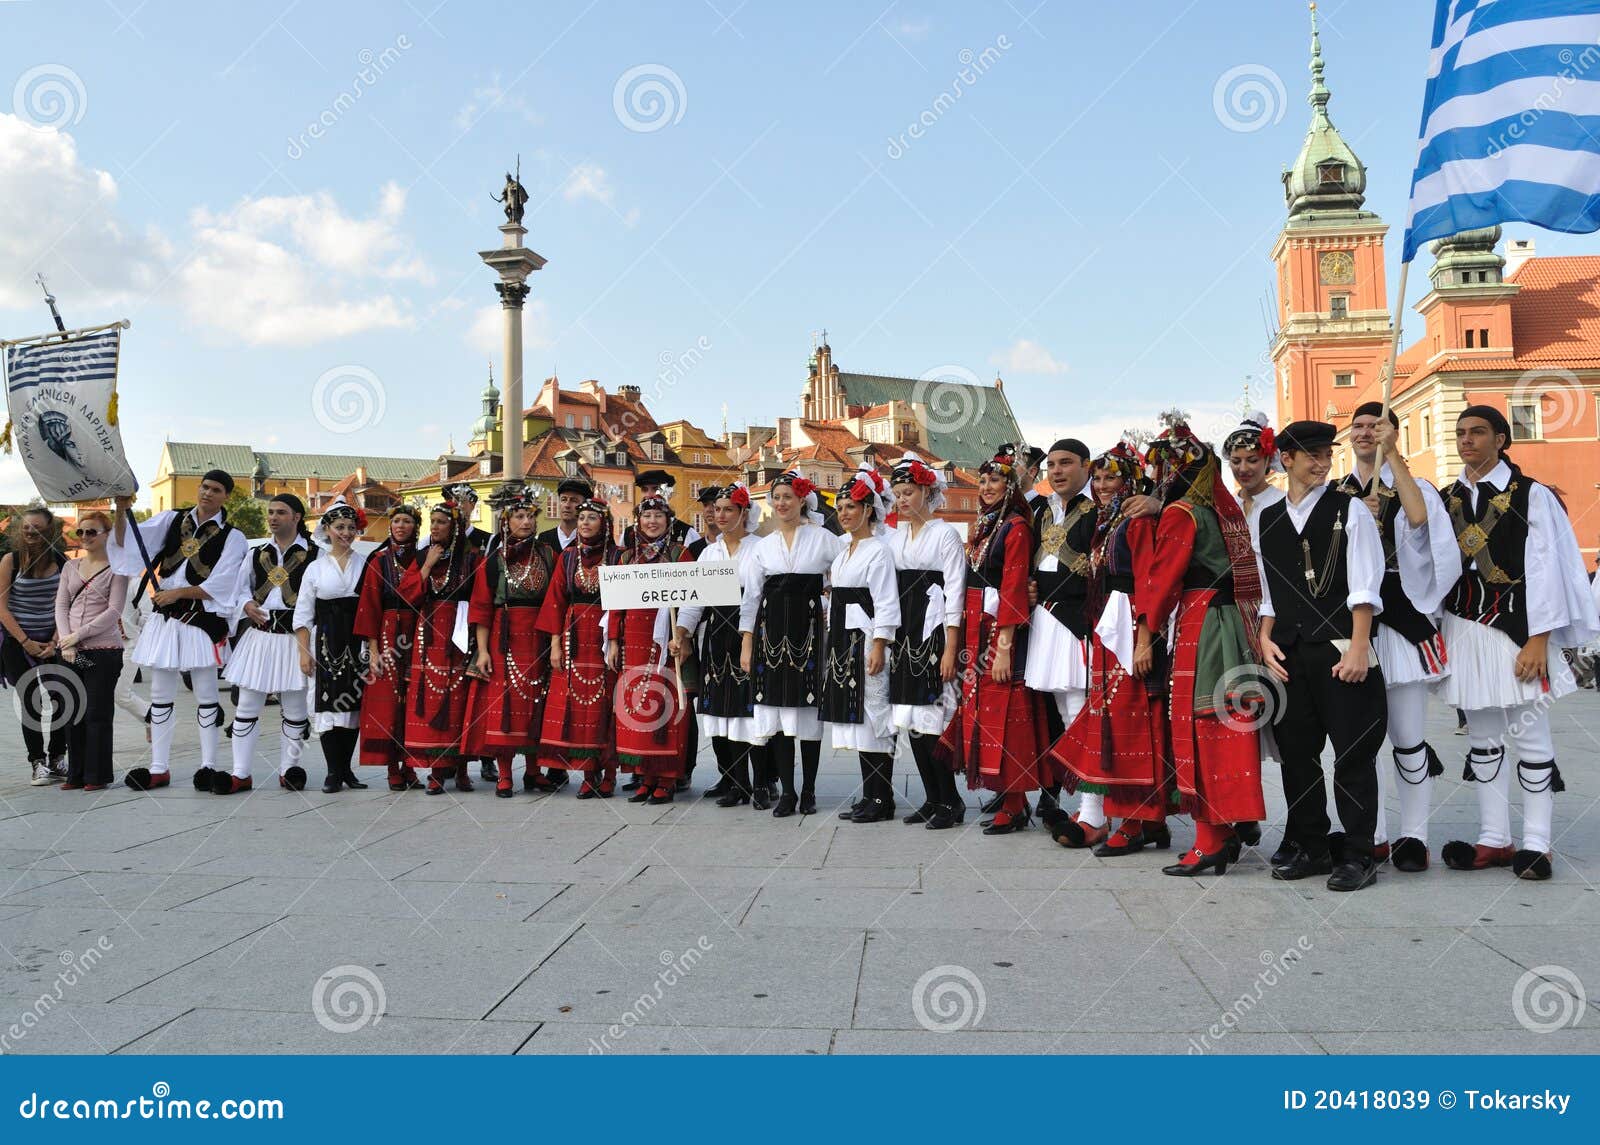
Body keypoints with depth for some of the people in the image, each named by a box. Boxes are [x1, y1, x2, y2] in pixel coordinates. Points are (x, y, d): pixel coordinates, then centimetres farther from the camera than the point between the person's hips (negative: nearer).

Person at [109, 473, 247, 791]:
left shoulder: (232, 538, -2)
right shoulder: (172, 520, 8)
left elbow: (218, 585, -9)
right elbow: (126, 542, 0)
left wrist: (177, 593, -12)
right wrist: (122, 511, -15)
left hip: (203, 621, -3)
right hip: (165, 619, 4)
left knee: (206, 696, 3)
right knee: (160, 696, 8)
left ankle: (208, 766, 12)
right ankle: (159, 768, 16)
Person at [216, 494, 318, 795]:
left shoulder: (313, 554, -2)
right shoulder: (257, 554, 12)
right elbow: (242, 587, 21)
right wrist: (247, 605, 0)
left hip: (295, 635, -4)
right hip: (258, 634, 4)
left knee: (293, 708, 5)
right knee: (247, 705, 4)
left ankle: (289, 770, 16)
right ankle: (240, 773, 9)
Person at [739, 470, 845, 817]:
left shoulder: (823, 539, 4)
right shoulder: (763, 546, 13)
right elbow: (751, 596, 12)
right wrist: (746, 644, 7)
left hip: (808, 628, -3)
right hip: (771, 629, 3)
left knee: (808, 708, -1)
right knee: (776, 709, 0)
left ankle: (808, 791, 11)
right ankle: (787, 792, 8)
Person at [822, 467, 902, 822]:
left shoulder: (878, 550, -7)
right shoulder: (843, 550, 19)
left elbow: (886, 603, -13)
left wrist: (878, 647, -19)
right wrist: (832, 641, 16)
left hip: (867, 641, -8)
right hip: (842, 640, 8)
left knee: (873, 716, -6)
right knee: (857, 720, 9)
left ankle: (882, 800, 0)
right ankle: (868, 796, 14)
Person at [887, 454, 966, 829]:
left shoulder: (946, 534, -2)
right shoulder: (895, 537, 16)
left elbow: (955, 592, -8)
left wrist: (950, 648, -14)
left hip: (934, 630, -7)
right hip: (904, 633, 7)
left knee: (933, 720, -10)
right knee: (912, 720, 6)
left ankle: (950, 801, 0)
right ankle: (932, 799, 15)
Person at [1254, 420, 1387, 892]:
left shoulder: (1349, 511, 1)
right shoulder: (1265, 520, 12)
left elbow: (1364, 588, -5)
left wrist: (1358, 647, -13)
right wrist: (1266, 639, 1)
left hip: (1341, 651, -4)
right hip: (1288, 655, 4)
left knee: (1353, 753, 0)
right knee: (1296, 753, 9)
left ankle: (1357, 855, 10)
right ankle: (1309, 848, 22)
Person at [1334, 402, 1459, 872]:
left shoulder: (1412, 487, 5)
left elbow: (1418, 517, -20)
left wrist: (1391, 453, -17)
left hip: (1400, 619, -3)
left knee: (1408, 738, -1)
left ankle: (1413, 836, 11)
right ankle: (1371, 836, 17)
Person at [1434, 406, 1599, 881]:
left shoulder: (1531, 495, -4)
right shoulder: (1448, 500, 10)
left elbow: (1545, 569, -8)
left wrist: (1538, 641, -13)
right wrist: (1439, 633, 6)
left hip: (1516, 628, -5)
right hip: (1463, 628, 5)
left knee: (1529, 738, -1)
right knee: (1482, 738, 9)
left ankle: (1536, 844, 7)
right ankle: (1493, 841, 17)